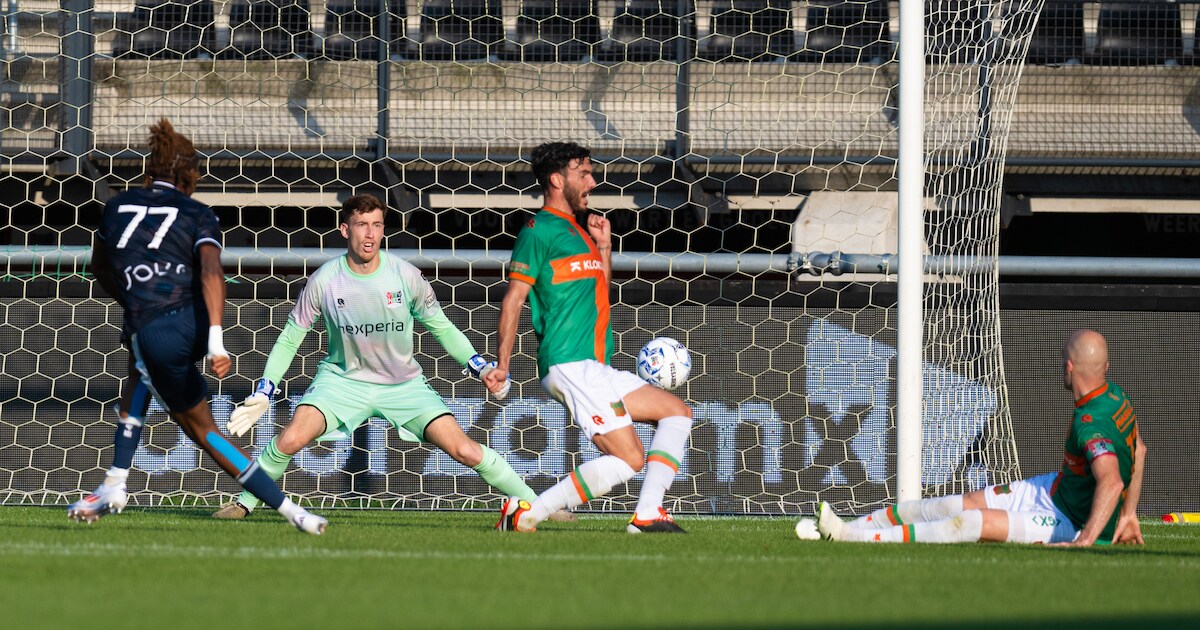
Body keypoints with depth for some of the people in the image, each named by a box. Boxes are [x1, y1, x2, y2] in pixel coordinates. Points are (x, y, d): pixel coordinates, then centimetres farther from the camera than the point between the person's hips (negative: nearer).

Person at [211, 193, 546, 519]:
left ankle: (530, 501, 3)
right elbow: (290, 339, 0)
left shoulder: (405, 276, -12)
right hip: (343, 379, 0)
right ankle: (245, 502, 2)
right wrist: (262, 394, -4)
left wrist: (481, 367, -7)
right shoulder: (323, 281, -12)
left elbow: (441, 327, 4)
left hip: (403, 382, 0)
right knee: (290, 439, -22)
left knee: (464, 450, -13)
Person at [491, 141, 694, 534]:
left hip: (596, 368, 10)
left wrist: (604, 248, 17)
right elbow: (513, 299, -10)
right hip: (569, 365, -10)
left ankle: (647, 515, 1)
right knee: (628, 459, -15)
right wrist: (503, 364, -15)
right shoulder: (540, 230, -5)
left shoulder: (578, 228, 22)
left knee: (677, 412, 9)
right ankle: (526, 514, -14)